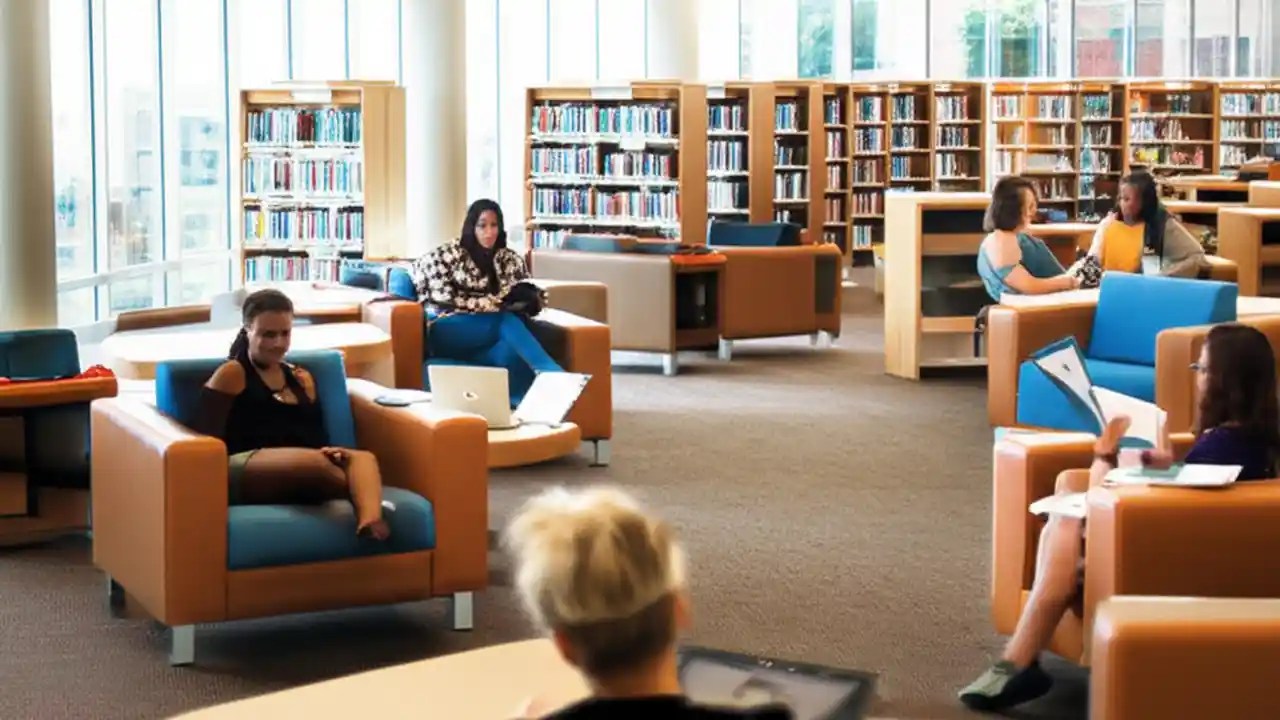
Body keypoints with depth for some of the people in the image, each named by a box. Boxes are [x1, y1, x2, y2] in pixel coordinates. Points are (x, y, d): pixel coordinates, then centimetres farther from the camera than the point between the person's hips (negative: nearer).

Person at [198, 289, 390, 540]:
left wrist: (331, 452, -2)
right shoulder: (231, 374, 9)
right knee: (313, 461, -38)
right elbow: (210, 440, 0)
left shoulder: (302, 378, 28)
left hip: (300, 473, 6)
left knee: (364, 459, -27)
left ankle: (370, 521, -57)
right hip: (245, 472, -6)